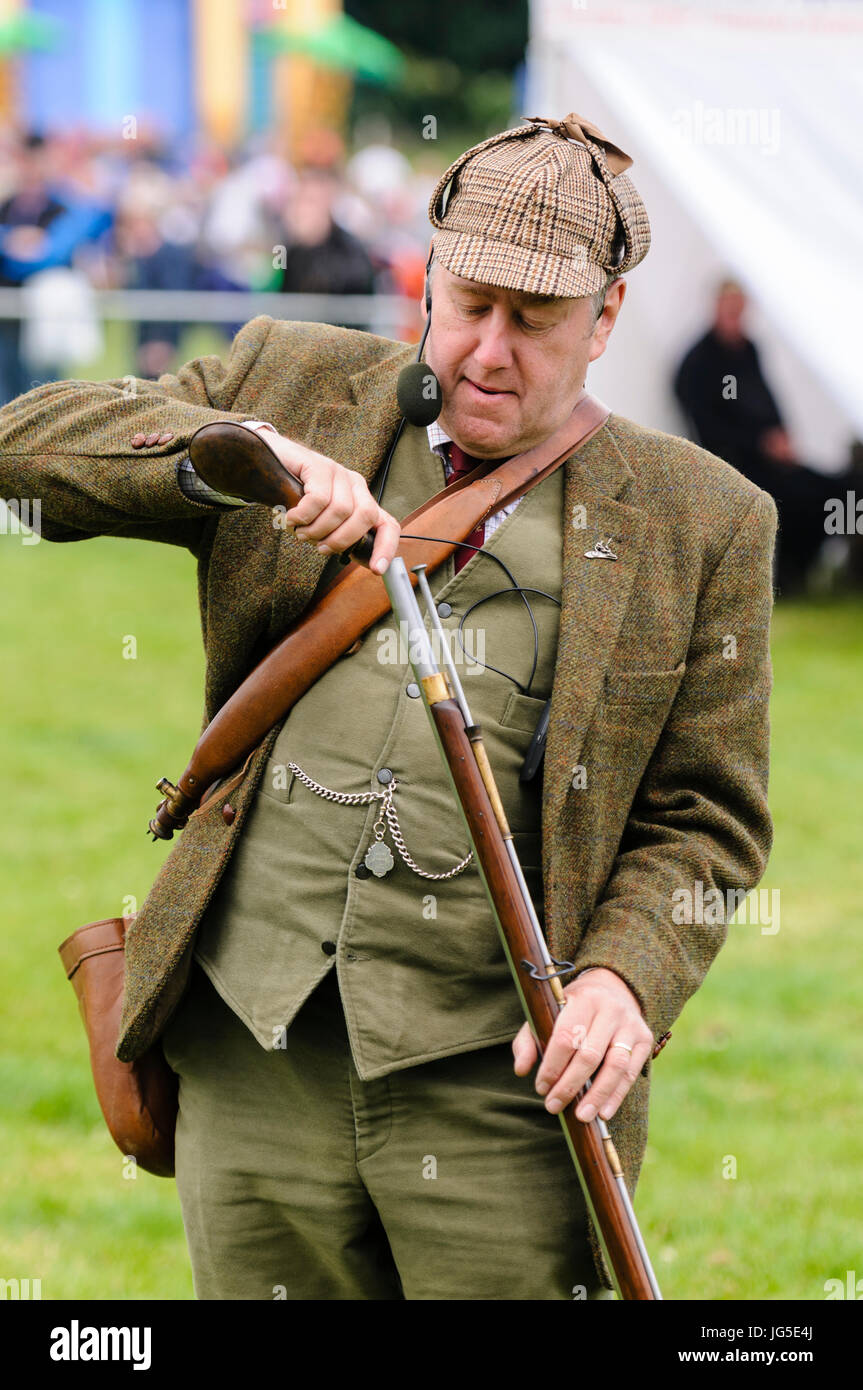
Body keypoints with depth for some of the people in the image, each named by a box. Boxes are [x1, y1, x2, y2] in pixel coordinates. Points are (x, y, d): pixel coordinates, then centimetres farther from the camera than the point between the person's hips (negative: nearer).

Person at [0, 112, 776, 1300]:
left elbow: (704, 818, 6)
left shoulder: (700, 521, 5)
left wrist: (627, 978, -12)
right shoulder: (295, 389, 10)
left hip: (496, 1076, -2)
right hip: (252, 1056, 2)